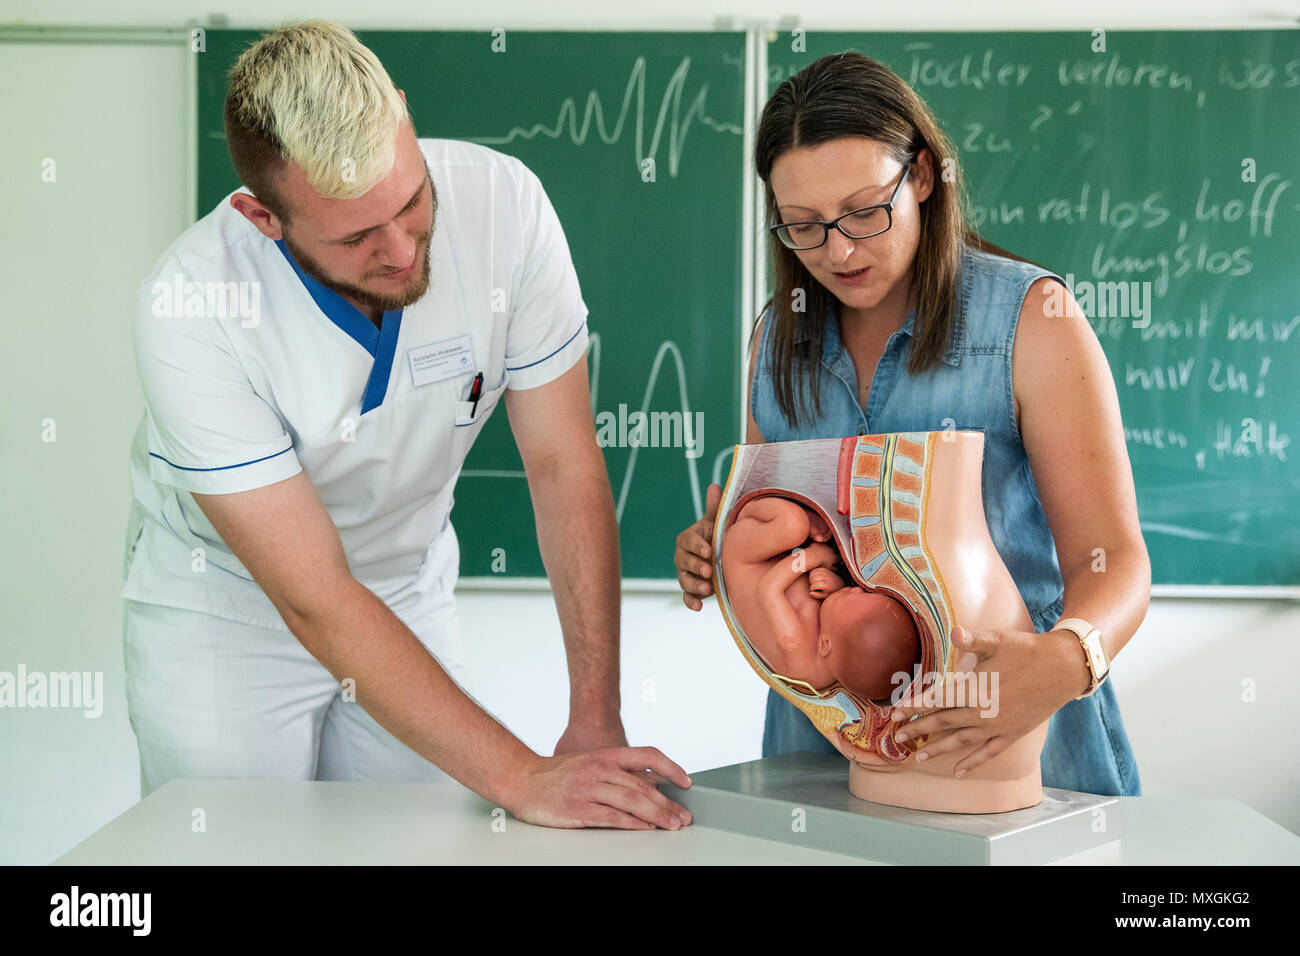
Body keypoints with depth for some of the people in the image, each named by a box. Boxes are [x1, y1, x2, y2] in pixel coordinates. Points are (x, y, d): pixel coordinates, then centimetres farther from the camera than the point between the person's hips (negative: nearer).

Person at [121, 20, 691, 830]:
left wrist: (596, 724, -20)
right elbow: (315, 602, -30)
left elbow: (564, 465, -16)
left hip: (409, 587, 3)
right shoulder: (187, 307, -30)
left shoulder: (501, 202, -23)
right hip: (225, 603, -2)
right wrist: (521, 778, -34)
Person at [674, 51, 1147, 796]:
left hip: (1015, 740, -3)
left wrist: (1067, 659, -31)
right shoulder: (778, 337, 7)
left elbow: (1113, 558, -11)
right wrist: (719, 557, -5)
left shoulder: (1032, 317, -6)